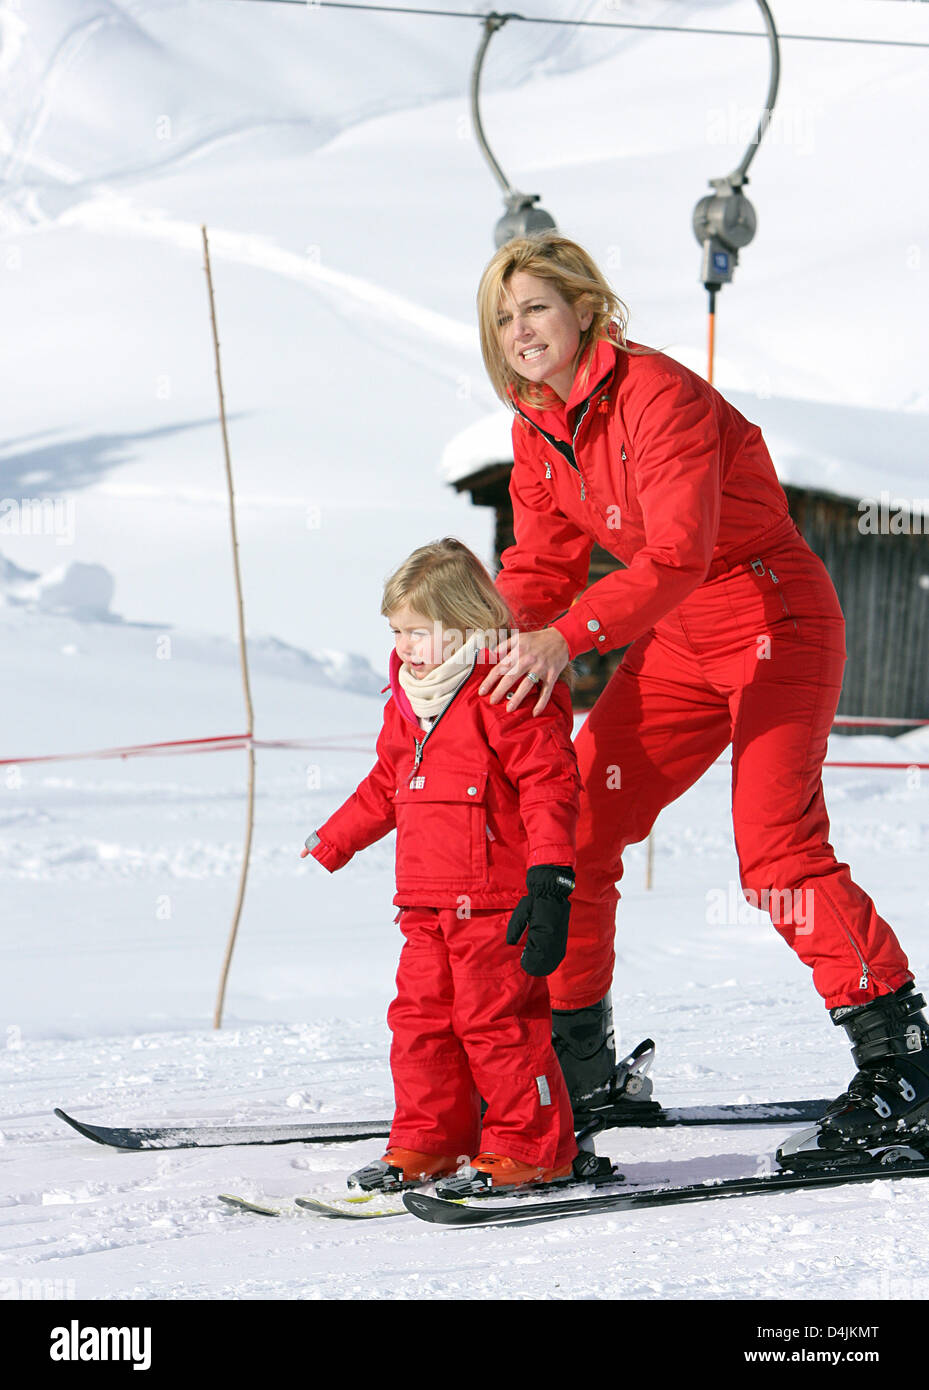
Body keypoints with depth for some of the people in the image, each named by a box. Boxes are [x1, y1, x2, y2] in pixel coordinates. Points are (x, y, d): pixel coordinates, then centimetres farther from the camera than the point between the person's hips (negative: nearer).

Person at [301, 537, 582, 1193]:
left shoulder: (504, 691, -11)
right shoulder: (410, 699, 16)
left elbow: (550, 783, -16)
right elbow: (385, 787, 30)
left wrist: (550, 875, -24)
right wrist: (328, 845, 34)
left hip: (497, 898, -9)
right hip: (428, 902, 9)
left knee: (497, 1017, -7)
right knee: (420, 1015, 10)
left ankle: (529, 1148, 3)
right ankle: (428, 1143, 20)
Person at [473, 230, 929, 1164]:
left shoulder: (656, 395, -22)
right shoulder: (537, 426, 3)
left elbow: (679, 554, -32)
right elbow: (541, 568, 8)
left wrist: (567, 637, -43)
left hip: (776, 621, -8)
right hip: (675, 641, 8)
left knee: (775, 846, -20)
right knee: (573, 827, -1)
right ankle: (574, 1065, 10)